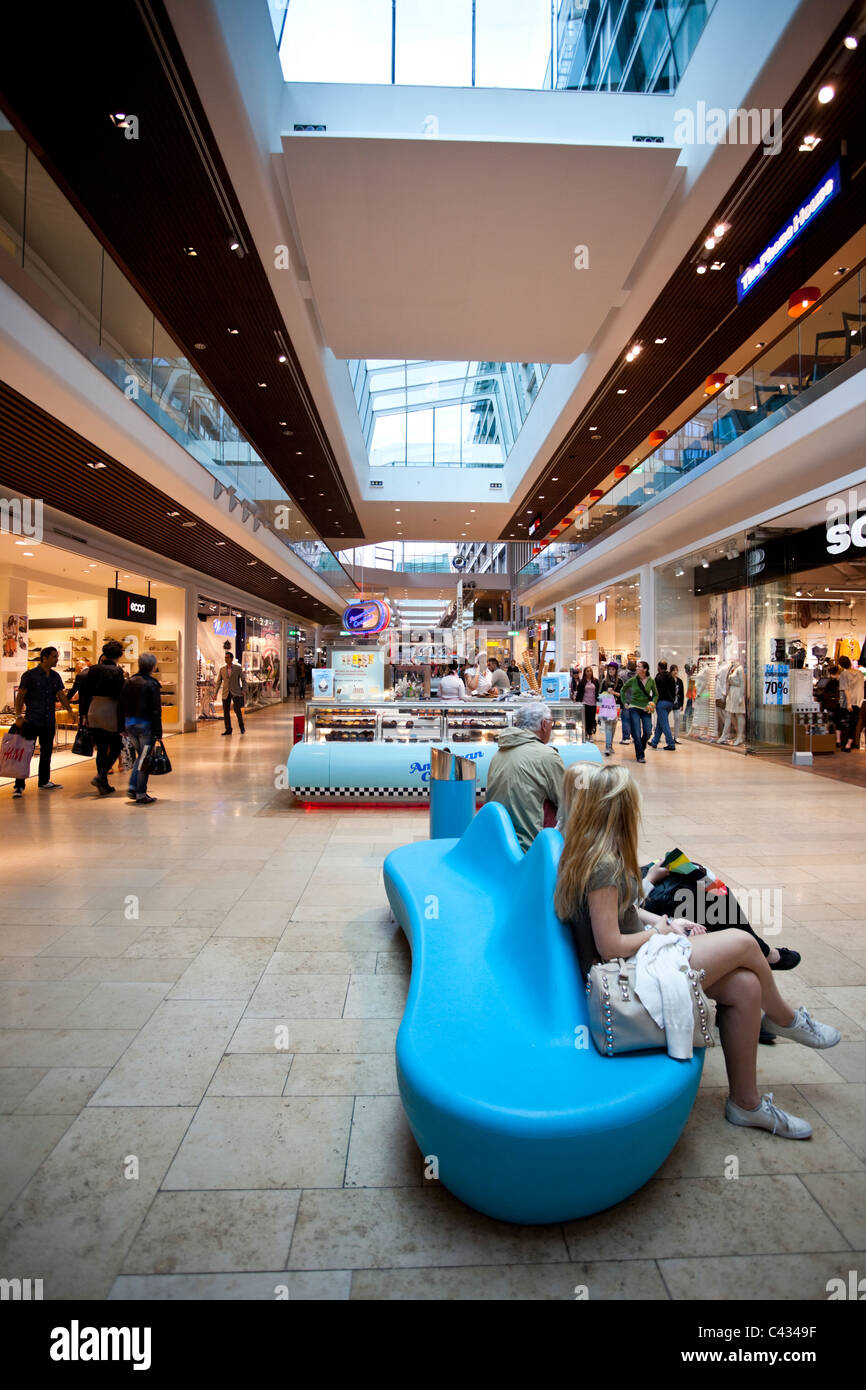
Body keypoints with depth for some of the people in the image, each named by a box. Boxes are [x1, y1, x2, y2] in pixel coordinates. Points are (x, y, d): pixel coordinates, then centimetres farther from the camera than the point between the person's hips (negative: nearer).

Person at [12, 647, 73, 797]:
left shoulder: (55, 676, 10)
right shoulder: (30, 675, -5)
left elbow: (61, 696, 14)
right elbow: (20, 696, -5)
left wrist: (71, 711, 5)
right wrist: (18, 716, -12)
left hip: (49, 722, 6)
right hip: (31, 721, -6)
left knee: (46, 752, 13)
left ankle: (44, 782, 24)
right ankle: (19, 785, 2)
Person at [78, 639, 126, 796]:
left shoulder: (92, 669, 6)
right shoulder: (117, 672, -10)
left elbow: (84, 693, 8)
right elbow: (121, 697, -11)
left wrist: (83, 714, 14)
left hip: (94, 711, 5)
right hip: (111, 713, -5)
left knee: (101, 749, 12)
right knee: (115, 748, 11)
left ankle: (104, 785, 15)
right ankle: (100, 776, -7)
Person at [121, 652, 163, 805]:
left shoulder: (128, 683, 7)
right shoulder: (152, 684, -13)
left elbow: (122, 706, 10)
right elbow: (156, 711, -15)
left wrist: (124, 728, 16)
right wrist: (158, 732, -11)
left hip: (129, 724, 7)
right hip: (145, 725, -7)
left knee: (140, 755, 21)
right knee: (145, 758, 2)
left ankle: (132, 788, 15)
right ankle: (141, 794, 5)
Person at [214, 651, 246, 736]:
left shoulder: (238, 668, -1)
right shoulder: (222, 669, 7)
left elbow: (243, 680, 1)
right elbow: (219, 682, 9)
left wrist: (243, 691, -9)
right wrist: (215, 693, 1)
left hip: (236, 693, -3)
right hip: (226, 693, 3)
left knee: (237, 710, -11)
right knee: (226, 711, -1)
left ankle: (241, 727, 10)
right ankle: (228, 730, 7)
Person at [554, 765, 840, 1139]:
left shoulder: (591, 853, 4)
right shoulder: (603, 865, -26)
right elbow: (610, 947, -24)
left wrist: (666, 922, 5)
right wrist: (659, 931, -8)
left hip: (639, 955, 9)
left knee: (745, 986, -1)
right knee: (742, 942, -8)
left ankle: (746, 1102, 14)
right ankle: (784, 1019, 24)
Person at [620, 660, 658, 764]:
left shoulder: (651, 681, -1)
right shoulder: (632, 680, -3)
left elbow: (656, 694, 13)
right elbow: (623, 690, 12)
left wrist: (652, 703, -4)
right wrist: (625, 703, 6)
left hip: (646, 709, 1)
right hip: (634, 708, -1)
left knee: (648, 732, -2)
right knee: (636, 733, -6)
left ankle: (641, 749, 26)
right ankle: (640, 756, 4)